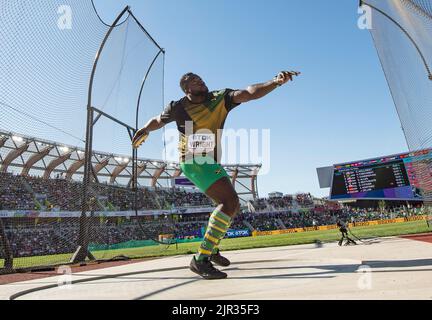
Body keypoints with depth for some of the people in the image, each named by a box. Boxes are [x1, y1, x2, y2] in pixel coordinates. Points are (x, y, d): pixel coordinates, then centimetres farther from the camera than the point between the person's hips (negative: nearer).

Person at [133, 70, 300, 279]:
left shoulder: (221, 98, -1)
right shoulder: (179, 107, -5)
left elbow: (249, 93, -16)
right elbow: (158, 121, 14)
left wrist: (276, 82, -31)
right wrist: (145, 129, -4)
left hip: (212, 162, 7)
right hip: (193, 162, -7)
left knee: (232, 207, 16)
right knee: (230, 201, -24)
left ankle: (212, 250, 35)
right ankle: (200, 259, -20)